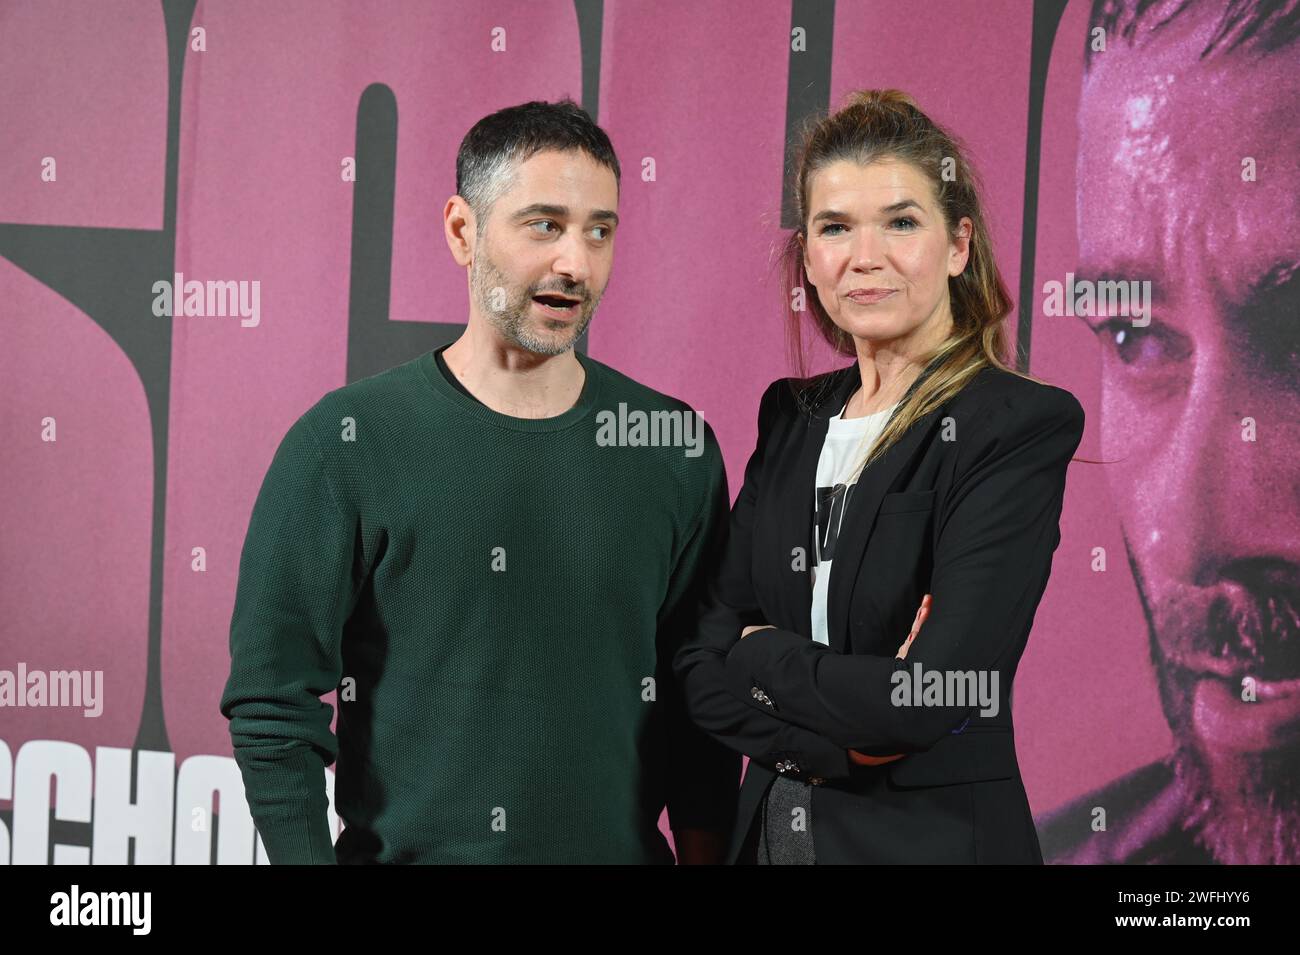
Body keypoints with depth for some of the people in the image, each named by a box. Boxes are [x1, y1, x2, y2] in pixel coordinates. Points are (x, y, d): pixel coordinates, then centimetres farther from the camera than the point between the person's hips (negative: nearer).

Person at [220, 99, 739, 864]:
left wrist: (701, 852, -1)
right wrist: (304, 852, -14)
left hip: (619, 846, 3)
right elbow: (273, 708, -8)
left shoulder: (676, 445, 0)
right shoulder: (345, 444, -8)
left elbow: (699, 712, 4)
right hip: (403, 846, -2)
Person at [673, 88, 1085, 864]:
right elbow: (702, 671, -1)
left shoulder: (1022, 426, -14)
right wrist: (843, 734, -17)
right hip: (773, 827, 6)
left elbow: (936, 694, -23)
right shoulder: (792, 417, 5)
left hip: (934, 835, -5)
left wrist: (764, 654, -8)